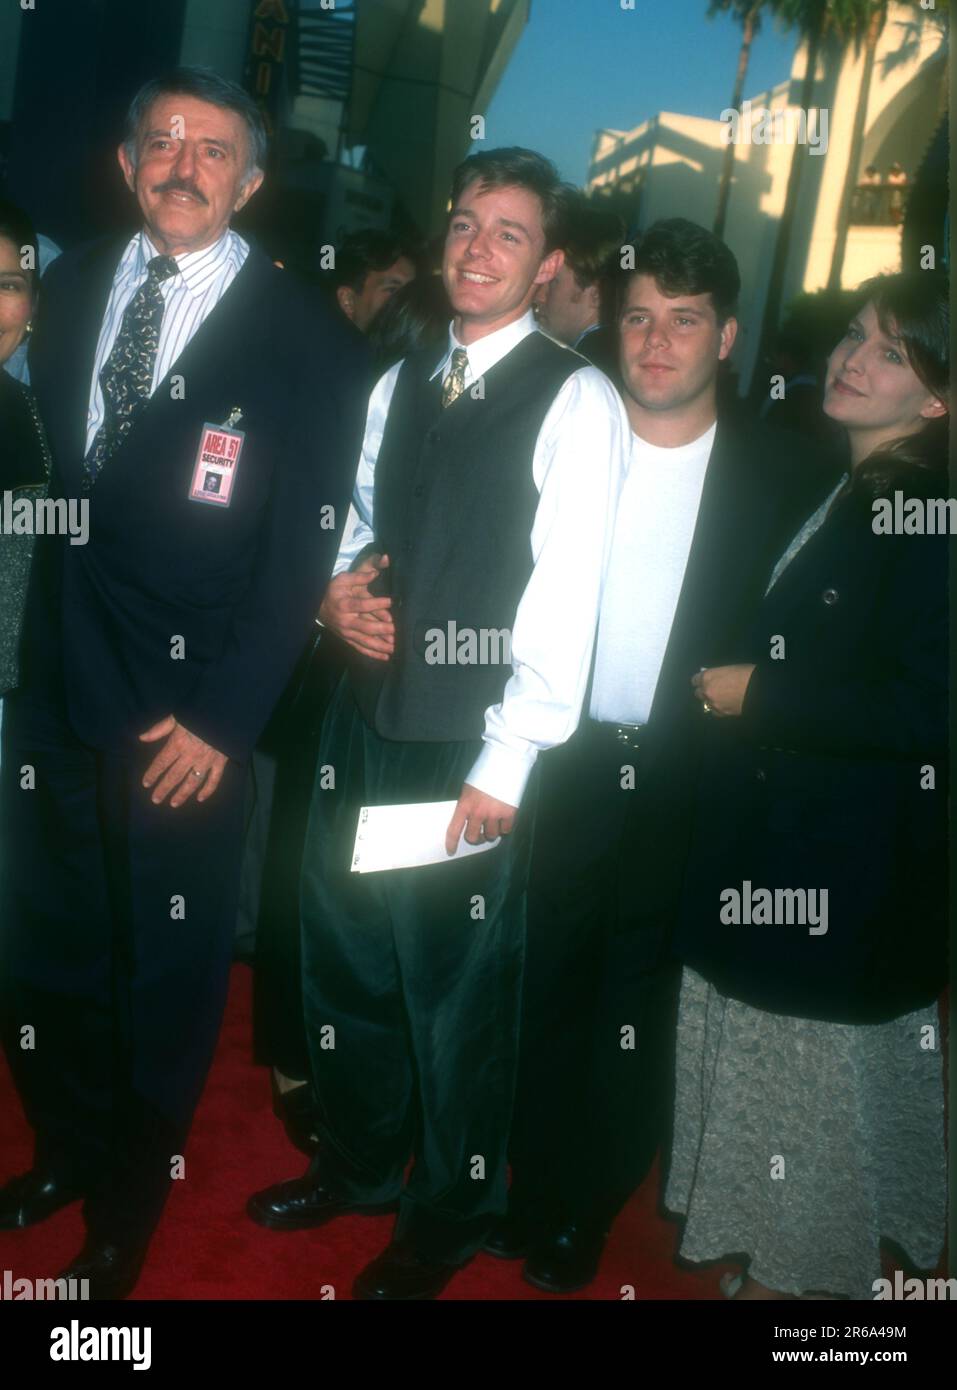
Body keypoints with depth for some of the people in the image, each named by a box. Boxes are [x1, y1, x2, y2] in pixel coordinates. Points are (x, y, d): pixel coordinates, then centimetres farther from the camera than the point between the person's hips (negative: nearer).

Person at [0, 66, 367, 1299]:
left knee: (166, 965, 11)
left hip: (185, 710, -4)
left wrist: (223, 718, -14)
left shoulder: (300, 342, -7)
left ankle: (130, 1208, 35)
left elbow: (298, 549, -10)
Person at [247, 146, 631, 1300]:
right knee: (344, 955, 18)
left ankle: (445, 1216, 31)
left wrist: (505, 765, -18)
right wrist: (337, 592, -3)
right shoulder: (399, 384, 13)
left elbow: (562, 594, -14)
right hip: (365, 718, 6)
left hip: (472, 749, -6)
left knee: (457, 986, 8)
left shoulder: (576, 401, -9)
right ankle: (356, 1164, 42)